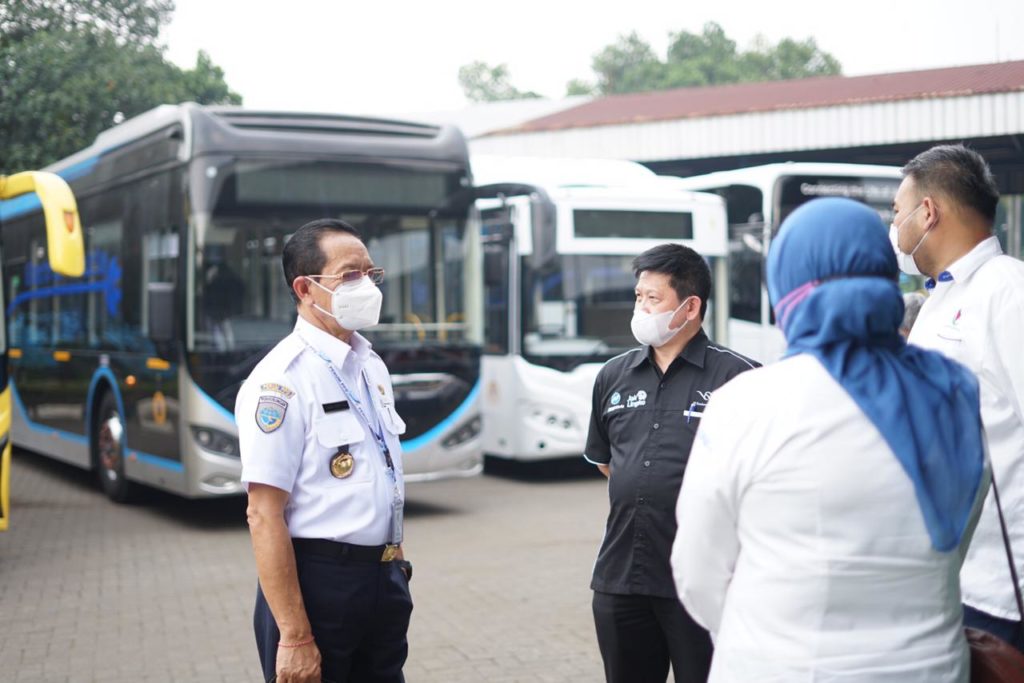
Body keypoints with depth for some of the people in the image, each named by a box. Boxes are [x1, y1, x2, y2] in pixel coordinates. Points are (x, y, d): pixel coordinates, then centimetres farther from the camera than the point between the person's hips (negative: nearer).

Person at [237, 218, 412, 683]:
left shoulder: (371, 365, 9)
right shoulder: (283, 380, -16)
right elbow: (264, 515, -20)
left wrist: (394, 566, 17)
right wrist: (294, 637, -22)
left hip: (384, 580, 8)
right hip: (318, 580, -7)